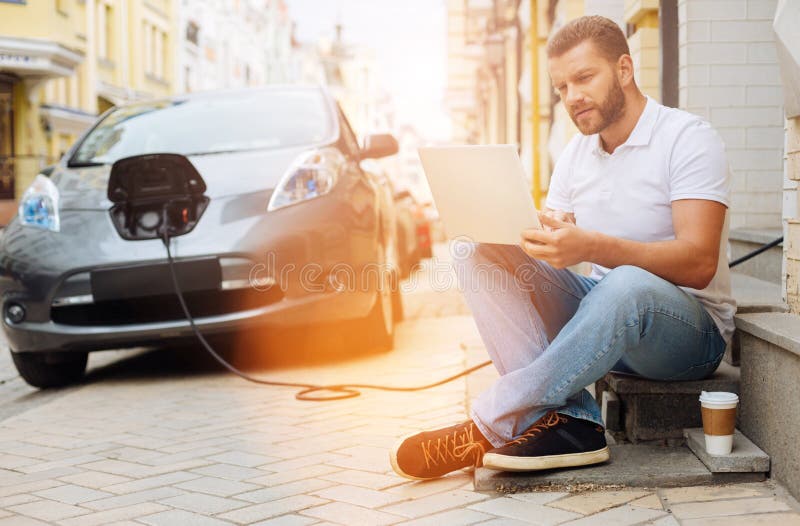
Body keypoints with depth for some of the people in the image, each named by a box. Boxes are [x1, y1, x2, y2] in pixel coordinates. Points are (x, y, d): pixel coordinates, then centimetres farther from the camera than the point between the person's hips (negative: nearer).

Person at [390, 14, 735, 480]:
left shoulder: (688, 138, -10)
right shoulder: (576, 153, 11)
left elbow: (699, 263, -24)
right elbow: (549, 250, 8)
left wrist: (591, 246, -39)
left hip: (692, 331, -6)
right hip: (599, 313, 6)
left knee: (627, 285, -41)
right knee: (478, 254, -13)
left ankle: (488, 428, -30)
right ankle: (567, 422, -28)